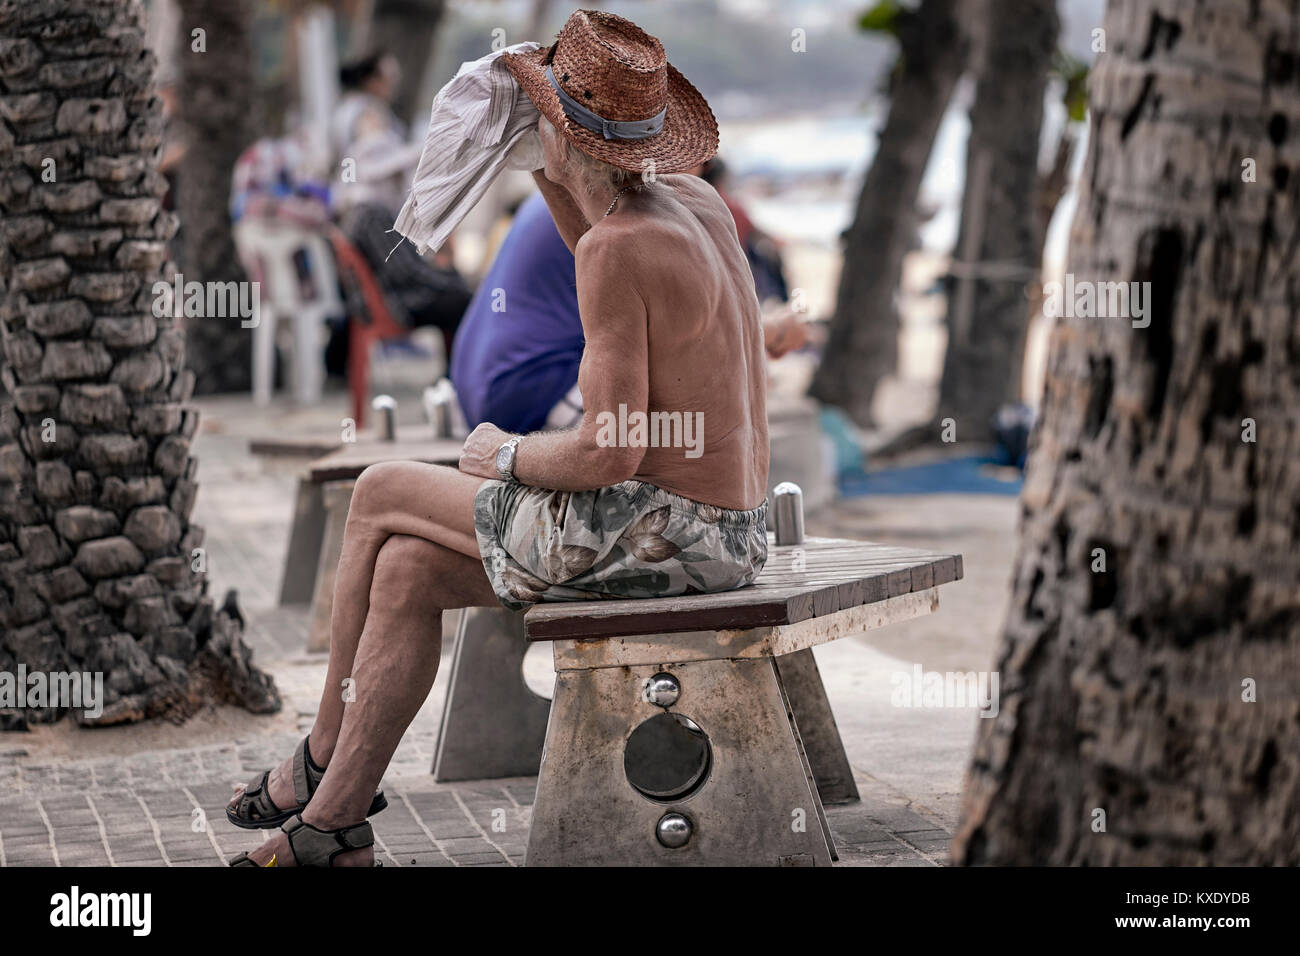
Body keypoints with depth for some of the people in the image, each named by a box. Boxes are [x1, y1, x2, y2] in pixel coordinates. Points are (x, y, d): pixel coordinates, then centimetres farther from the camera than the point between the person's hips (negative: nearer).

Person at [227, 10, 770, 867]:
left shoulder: (619, 248, -21)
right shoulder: (698, 202, 7)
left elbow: (611, 451, -23)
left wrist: (508, 457, -4)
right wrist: (547, 175, 23)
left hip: (654, 529, -9)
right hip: (728, 533, 9)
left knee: (382, 494, 8)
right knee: (408, 568, 12)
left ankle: (320, 756, 25)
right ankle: (333, 821, 15)